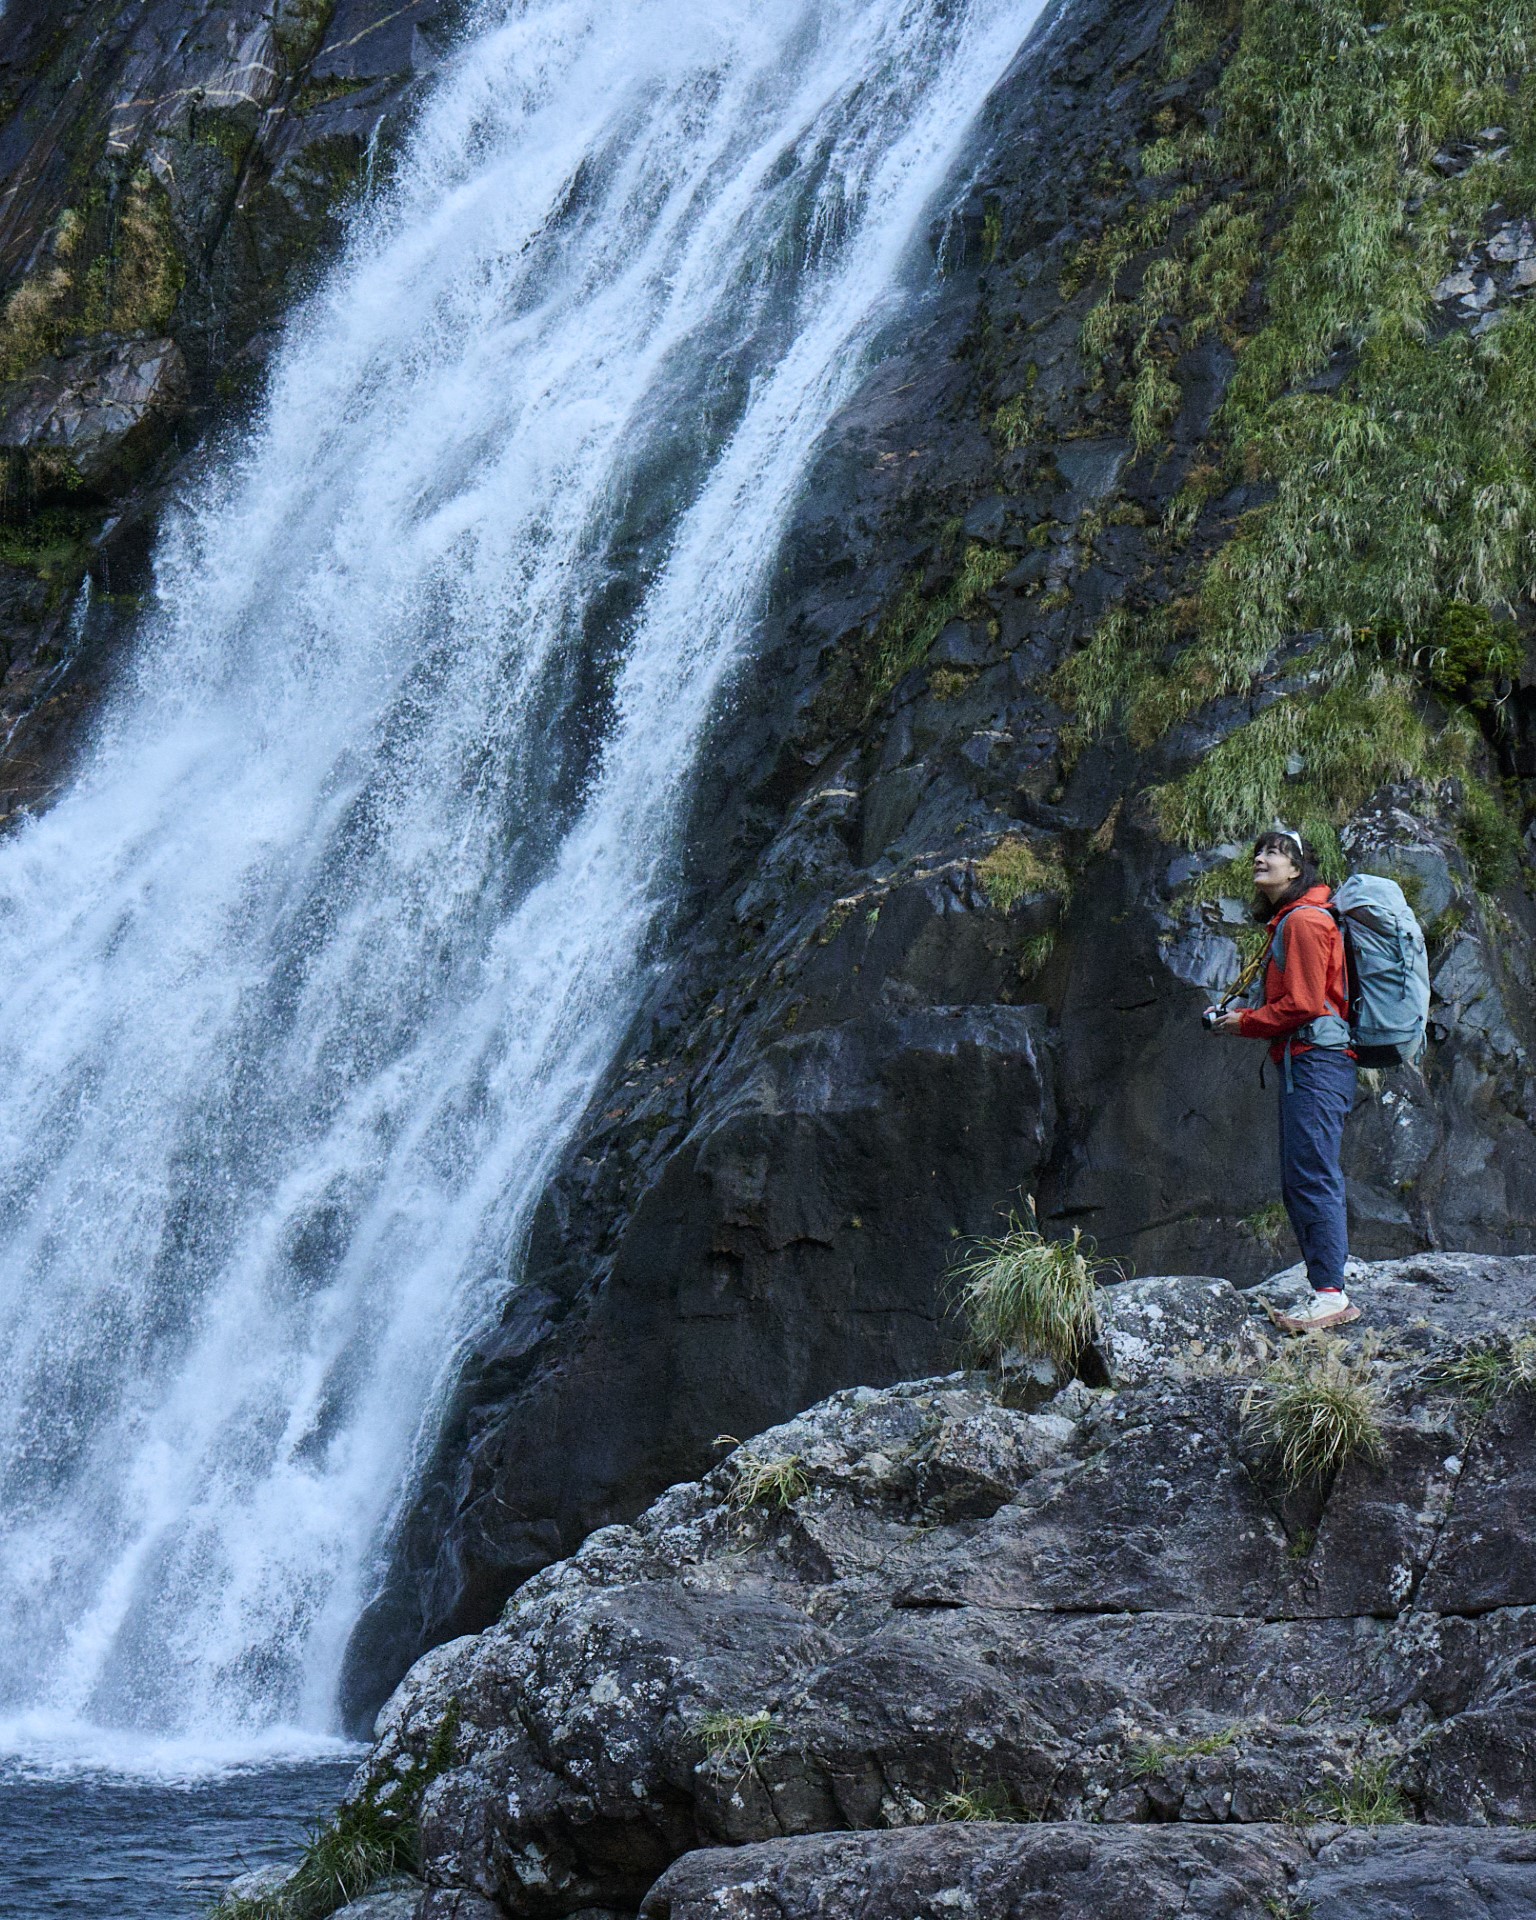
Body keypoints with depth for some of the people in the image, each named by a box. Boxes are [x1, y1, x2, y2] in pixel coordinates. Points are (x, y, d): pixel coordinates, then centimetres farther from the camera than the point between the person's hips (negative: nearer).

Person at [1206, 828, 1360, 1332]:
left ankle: (1329, 1295, -15)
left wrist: (1246, 1023, -5)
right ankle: (1328, 1293, 12)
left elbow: (1303, 1005, -16)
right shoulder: (1287, 921, 22)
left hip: (1315, 1061, -11)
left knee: (1312, 1179, -13)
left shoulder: (1303, 921, -10)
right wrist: (1241, 1015, 10)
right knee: (1299, 1185, 10)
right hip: (1304, 1065, 11)